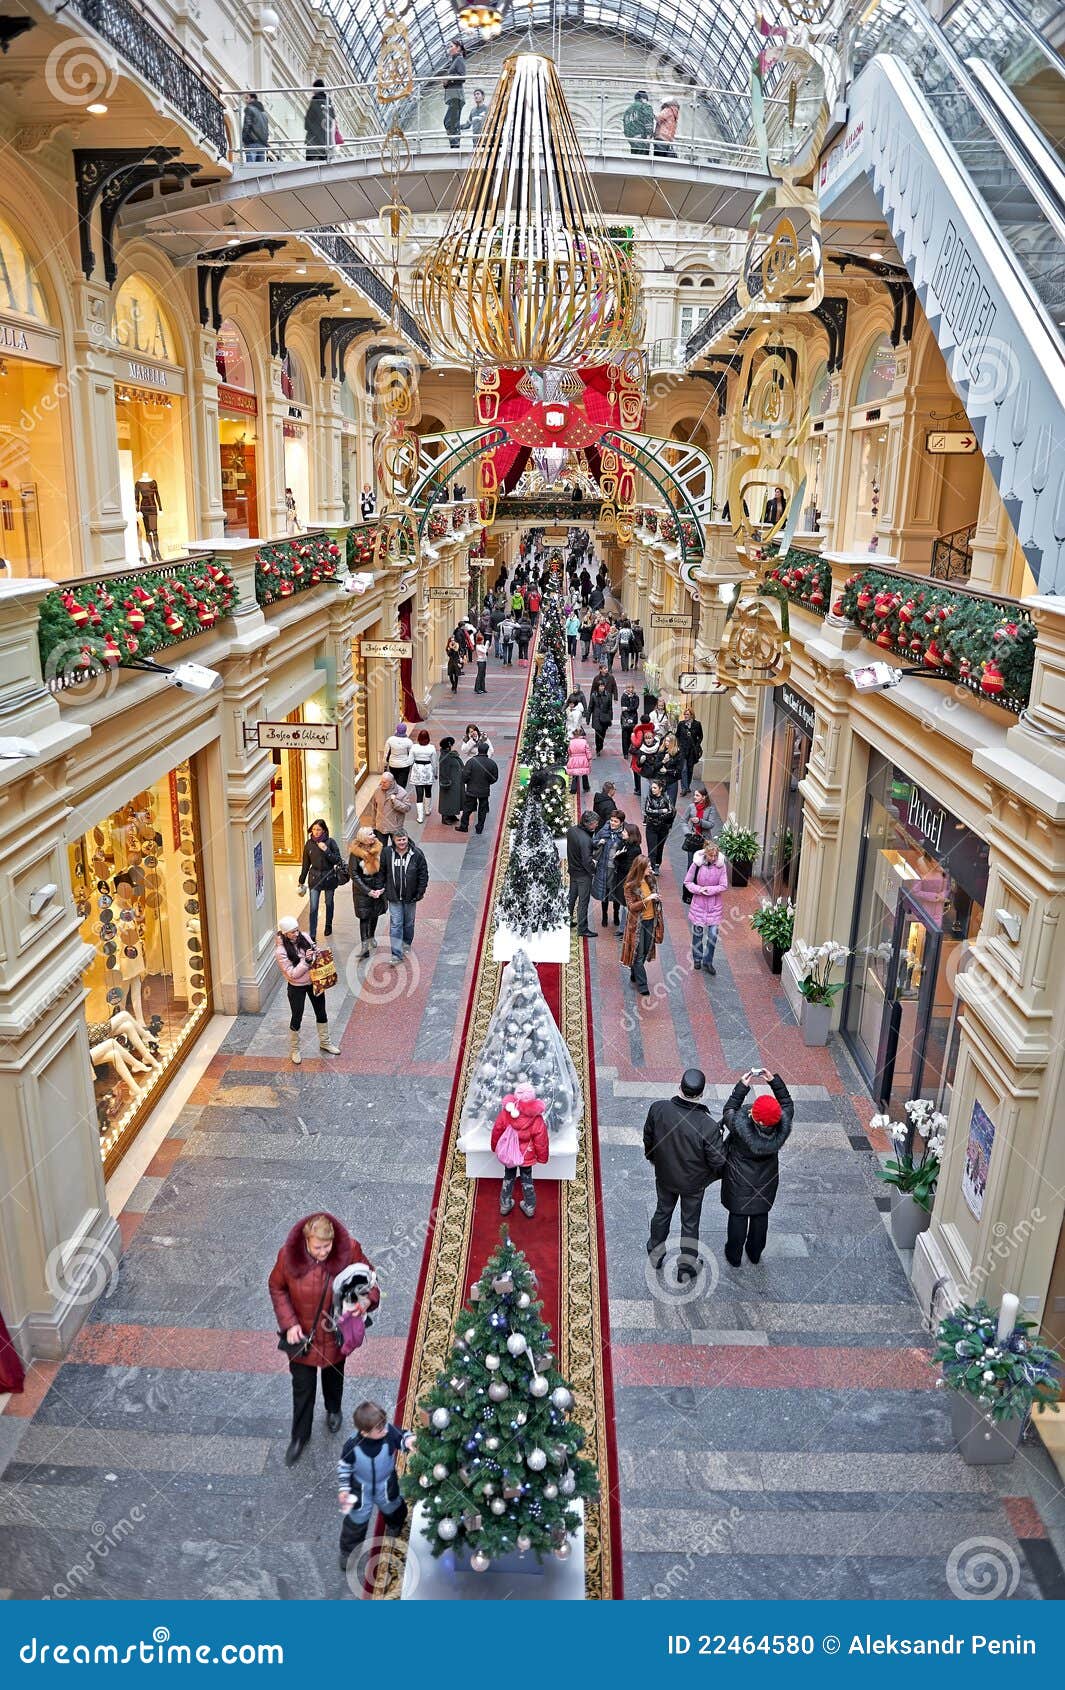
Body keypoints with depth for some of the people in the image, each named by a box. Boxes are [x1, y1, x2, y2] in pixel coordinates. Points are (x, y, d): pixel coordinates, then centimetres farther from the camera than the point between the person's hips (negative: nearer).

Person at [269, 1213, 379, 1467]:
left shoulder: (349, 1249, -28)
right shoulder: (289, 1254, -27)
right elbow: (277, 1288, -9)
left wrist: (367, 1298, -31)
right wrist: (289, 1323, -16)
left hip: (335, 1331, 1)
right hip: (302, 1334, -1)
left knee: (333, 1374, 29)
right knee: (303, 1387, 16)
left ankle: (333, 1409, 60)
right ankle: (299, 1436, 42)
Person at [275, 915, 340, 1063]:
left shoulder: (304, 937, -9)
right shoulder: (281, 951, -23)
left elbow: (316, 956, 5)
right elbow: (292, 974, -22)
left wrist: (317, 953, -18)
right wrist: (306, 961, -32)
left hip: (314, 982, 5)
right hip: (297, 987, -5)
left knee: (321, 1012, 19)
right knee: (296, 1018, 10)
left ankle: (324, 1042, 41)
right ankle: (294, 1050, 32)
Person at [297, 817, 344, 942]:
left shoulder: (330, 842, -9)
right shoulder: (309, 844, -1)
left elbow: (338, 860, -11)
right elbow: (305, 864, 7)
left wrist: (326, 850, -23)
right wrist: (302, 881, 11)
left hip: (329, 877, -1)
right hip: (314, 878, 1)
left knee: (329, 903, 17)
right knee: (313, 908, -5)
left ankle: (328, 925, 41)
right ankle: (312, 935, -4)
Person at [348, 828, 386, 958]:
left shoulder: (379, 848, -6)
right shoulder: (356, 852, -14)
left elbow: (382, 870, 0)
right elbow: (353, 874, -12)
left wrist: (381, 888, -9)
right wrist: (368, 891, -15)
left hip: (377, 887, 3)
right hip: (361, 888, -3)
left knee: (375, 913, 15)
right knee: (364, 916, -6)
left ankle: (371, 936, 38)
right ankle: (365, 945, -7)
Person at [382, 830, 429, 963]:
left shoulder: (417, 854, -10)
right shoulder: (386, 852, -7)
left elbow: (423, 874, -3)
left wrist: (420, 892, -6)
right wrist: (382, 889, 4)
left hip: (410, 896, 0)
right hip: (394, 896, 0)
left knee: (409, 922, 18)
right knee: (395, 924, -4)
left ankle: (407, 942, 44)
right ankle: (397, 954, -3)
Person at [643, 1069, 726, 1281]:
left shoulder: (658, 1109, -26)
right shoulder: (708, 1126, -35)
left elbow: (648, 1139, -6)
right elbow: (718, 1162, -22)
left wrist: (653, 1158, 15)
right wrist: (716, 1174, 3)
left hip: (664, 1176, 3)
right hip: (694, 1182, -3)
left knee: (663, 1211, 28)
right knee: (690, 1221, 21)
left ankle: (656, 1252, 49)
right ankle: (687, 1266, 38)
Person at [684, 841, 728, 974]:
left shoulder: (720, 865, -11)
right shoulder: (697, 863, -12)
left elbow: (724, 886, -8)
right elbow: (687, 882, -4)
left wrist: (709, 890, -18)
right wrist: (699, 889, -19)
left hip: (715, 904, 0)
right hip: (699, 903, 0)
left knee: (713, 934, 0)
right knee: (698, 932, 9)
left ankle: (708, 961, 17)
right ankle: (697, 959, 29)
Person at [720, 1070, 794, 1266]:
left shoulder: (741, 1126, -39)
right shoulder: (782, 1126, -30)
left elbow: (729, 1110, -17)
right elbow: (787, 1103, -10)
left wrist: (743, 1085, -17)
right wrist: (773, 1080, -17)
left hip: (739, 1183, -3)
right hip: (766, 1181, 3)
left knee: (738, 1217, 19)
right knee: (761, 1216, 24)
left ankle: (734, 1256, 39)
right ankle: (755, 1253, 46)